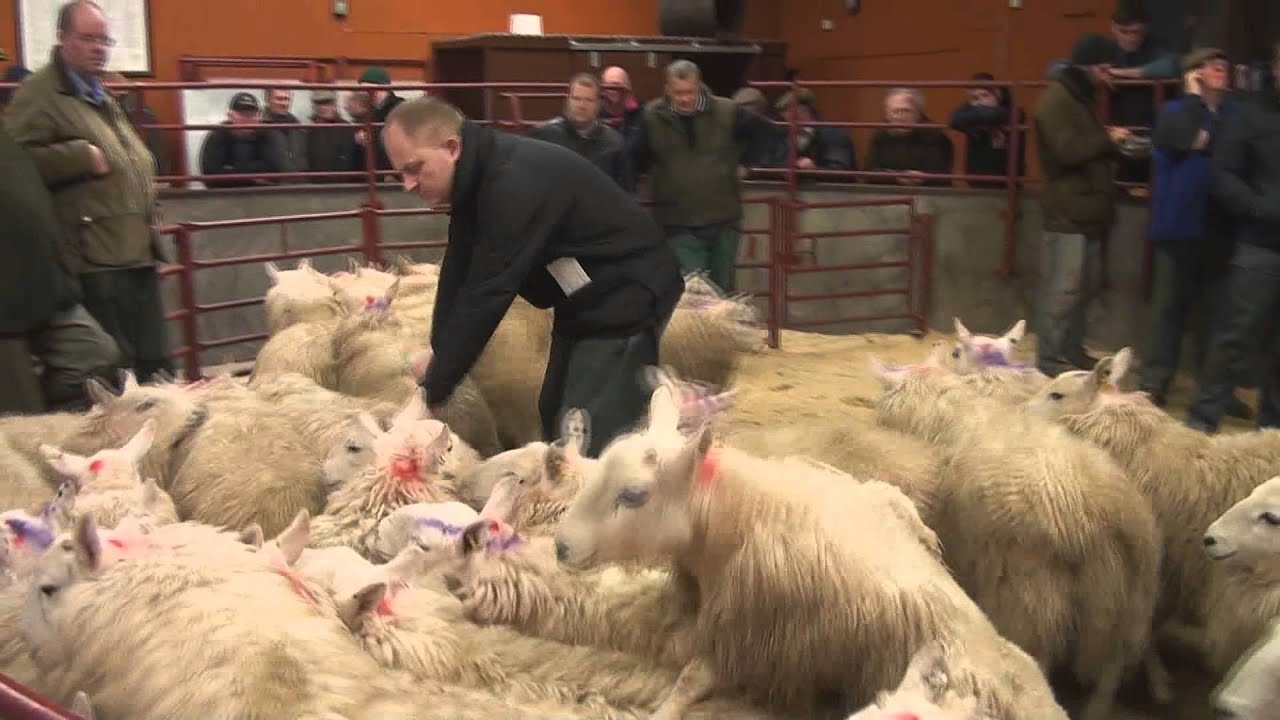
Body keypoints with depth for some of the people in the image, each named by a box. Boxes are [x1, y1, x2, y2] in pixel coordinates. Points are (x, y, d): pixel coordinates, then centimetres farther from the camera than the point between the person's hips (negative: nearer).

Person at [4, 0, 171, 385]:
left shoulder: (103, 97, 22)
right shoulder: (38, 94, -6)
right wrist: (83, 156, -21)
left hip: (137, 252, 9)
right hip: (96, 258, -9)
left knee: (155, 364, 13)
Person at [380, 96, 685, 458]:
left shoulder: (516, 183, -31)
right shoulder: (478, 178, -1)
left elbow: (488, 291, -30)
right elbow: (457, 277, 2)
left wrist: (434, 389, -25)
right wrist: (438, 358, -3)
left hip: (627, 295, -10)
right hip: (585, 298, 10)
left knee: (590, 439, -13)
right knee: (556, 417, 16)